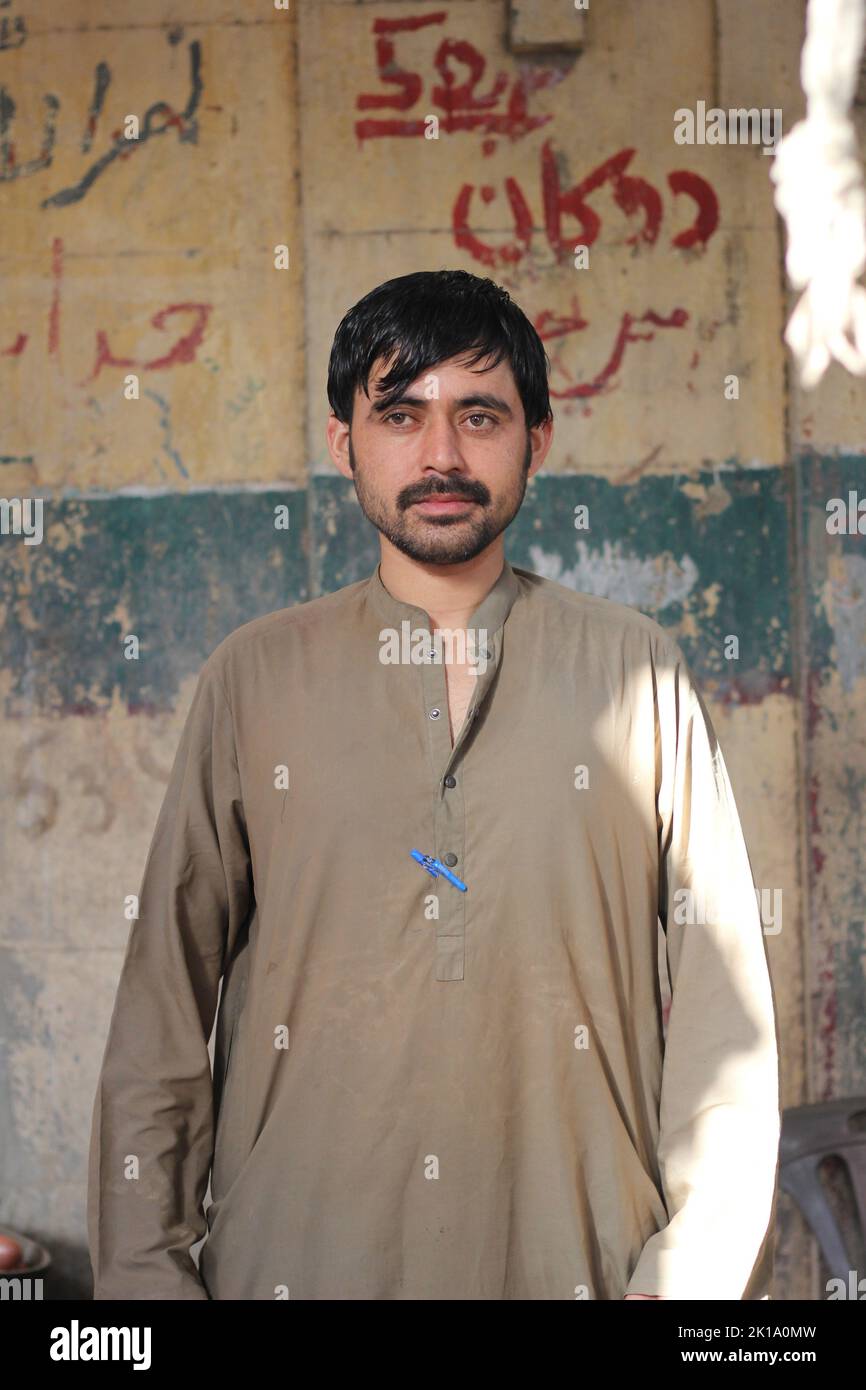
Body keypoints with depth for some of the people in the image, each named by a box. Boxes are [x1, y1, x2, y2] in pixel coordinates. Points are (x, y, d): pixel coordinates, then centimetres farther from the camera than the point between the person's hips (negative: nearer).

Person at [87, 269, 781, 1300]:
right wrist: (144, 1265, -3)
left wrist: (699, 1268, -8)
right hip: (294, 1253, 0)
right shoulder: (253, 676, 5)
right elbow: (168, 983, 3)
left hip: (577, 1254, 0)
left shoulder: (636, 671, 3)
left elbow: (721, 993, 0)